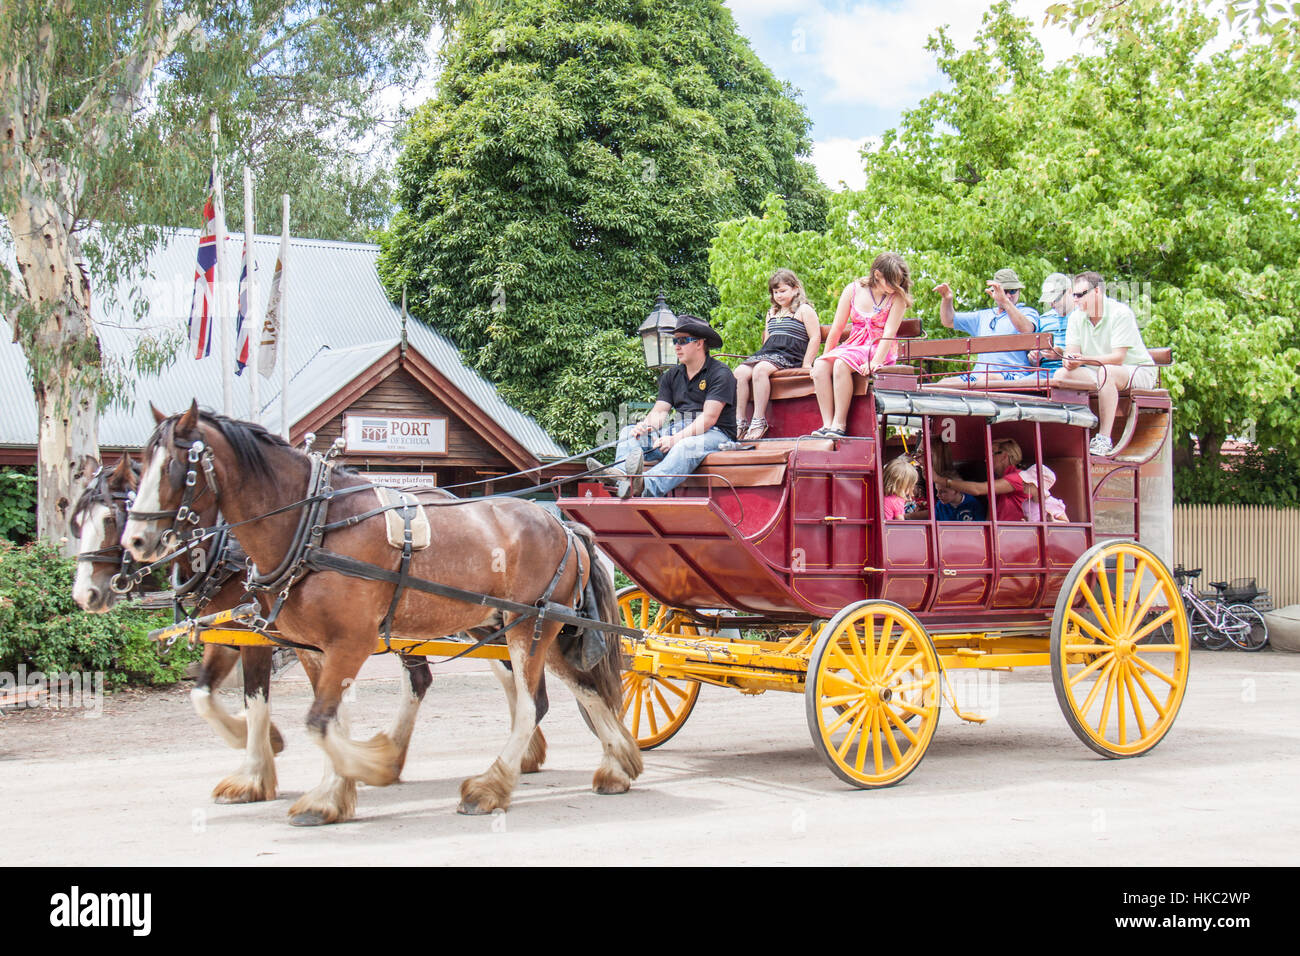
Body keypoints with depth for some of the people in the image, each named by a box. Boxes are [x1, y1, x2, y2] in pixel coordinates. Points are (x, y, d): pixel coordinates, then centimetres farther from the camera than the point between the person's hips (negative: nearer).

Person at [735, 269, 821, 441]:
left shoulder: (804, 310, 4)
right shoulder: (772, 313, 27)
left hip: (789, 356, -7)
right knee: (740, 372, -19)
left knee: (760, 369, -35)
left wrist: (806, 364, -10)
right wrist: (761, 355, 15)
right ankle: (740, 421, -21)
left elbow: (815, 337, -3)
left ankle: (759, 421, -34)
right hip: (767, 353, 7)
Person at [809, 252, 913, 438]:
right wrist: (826, 357, 6)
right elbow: (836, 329, 7)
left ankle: (839, 425, -32)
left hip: (880, 350, -4)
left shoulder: (898, 297, -5)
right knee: (820, 365, -24)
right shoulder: (853, 290, 3)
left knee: (842, 364, -33)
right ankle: (827, 424, -29)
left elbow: (889, 332, -15)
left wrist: (876, 361, -27)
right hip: (853, 346, 4)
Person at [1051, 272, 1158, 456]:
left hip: (1139, 371, -6)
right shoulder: (1076, 317, 4)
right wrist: (1069, 361, -28)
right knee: (1060, 375, -18)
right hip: (1097, 374, 6)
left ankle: (1104, 439, -39)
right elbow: (1071, 353, -3)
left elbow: (1118, 358, -23)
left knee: (1106, 372, -39)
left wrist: (1084, 360, -36)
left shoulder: (1121, 313, -16)